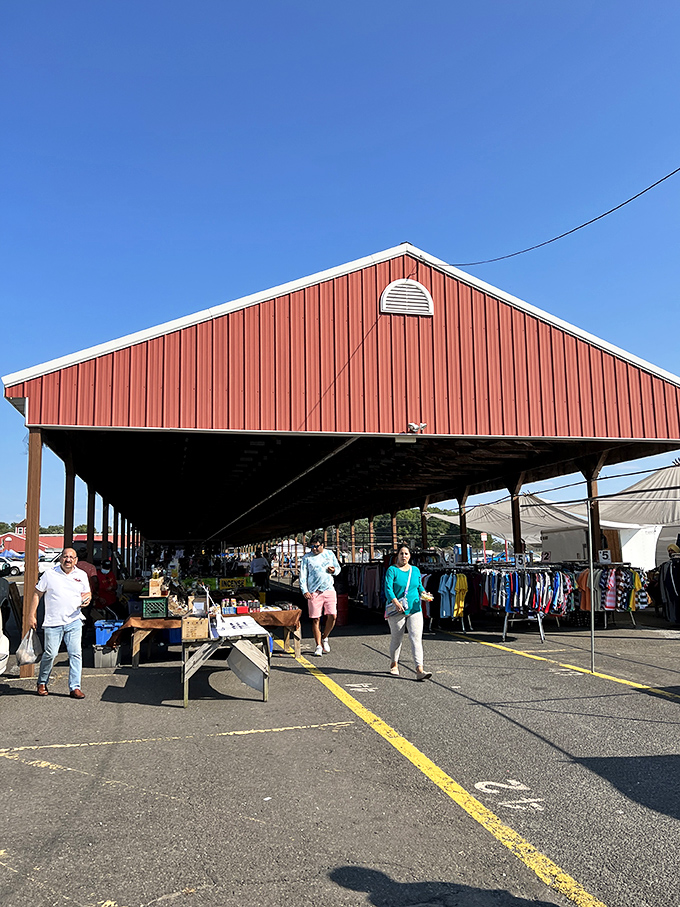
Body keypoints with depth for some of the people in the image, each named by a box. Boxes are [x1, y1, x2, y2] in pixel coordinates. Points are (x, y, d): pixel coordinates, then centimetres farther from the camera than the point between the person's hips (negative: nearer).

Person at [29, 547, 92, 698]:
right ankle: (42, 683, 22)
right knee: (50, 653, -2)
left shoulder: (81, 575, 9)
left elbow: (88, 592, 22)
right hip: (53, 622, -2)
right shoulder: (49, 574, 2)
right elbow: (37, 594, 5)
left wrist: (87, 598, -2)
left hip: (74, 621, 2)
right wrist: (32, 615, 1)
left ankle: (75, 687, 2)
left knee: (76, 653, -4)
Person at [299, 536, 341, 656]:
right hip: (314, 592, -1)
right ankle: (318, 645, 9)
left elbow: (338, 568, 23)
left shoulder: (330, 554, 13)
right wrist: (304, 591, -7)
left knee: (332, 616, -7)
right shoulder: (307, 558, 7)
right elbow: (303, 575, 4)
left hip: (329, 589, 2)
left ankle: (325, 637, 19)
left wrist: (334, 571, -1)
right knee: (315, 619, -2)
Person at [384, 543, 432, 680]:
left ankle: (419, 670, -16)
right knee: (397, 638, 8)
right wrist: (396, 602, -28)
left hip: (415, 609, 3)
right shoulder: (392, 570, -3)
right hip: (397, 611, -3)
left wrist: (424, 593, -2)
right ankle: (394, 664, 33)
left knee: (416, 638, -9)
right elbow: (388, 588, -13)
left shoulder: (415, 570, 11)